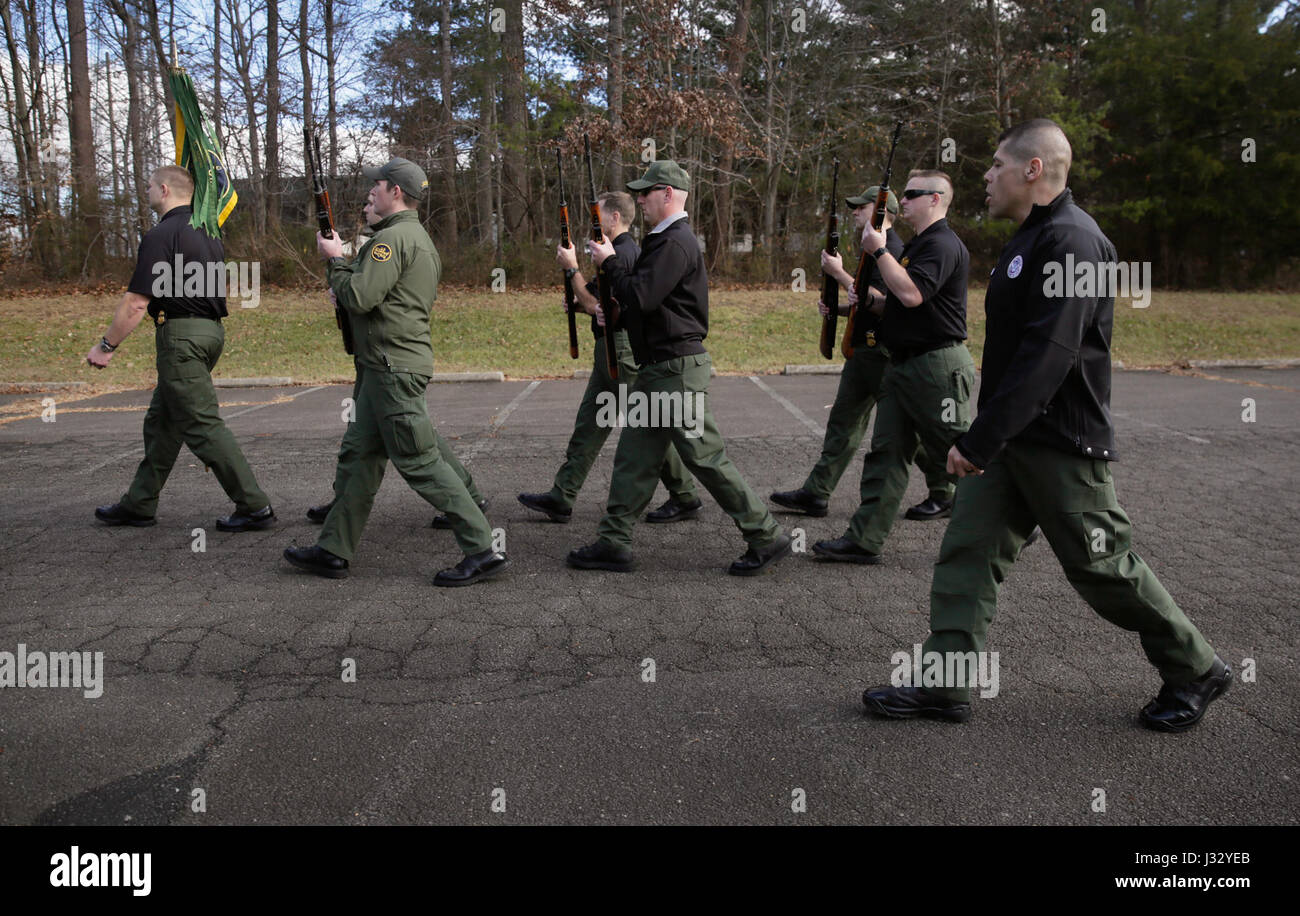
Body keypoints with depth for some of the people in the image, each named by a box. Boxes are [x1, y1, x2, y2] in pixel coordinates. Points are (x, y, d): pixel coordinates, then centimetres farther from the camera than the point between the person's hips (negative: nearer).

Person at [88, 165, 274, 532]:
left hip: (181, 336, -10)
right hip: (210, 330, 10)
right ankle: (139, 505, 25)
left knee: (203, 425, -7)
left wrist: (106, 346, -7)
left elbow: (137, 302, -16)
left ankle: (255, 507, -7)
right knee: (162, 421, 16)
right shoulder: (207, 233, 16)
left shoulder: (161, 235, -13)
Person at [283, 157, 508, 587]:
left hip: (393, 366, -11)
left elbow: (359, 297, -21)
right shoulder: (420, 237, 18)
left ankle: (483, 551, -2)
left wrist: (336, 259, -4)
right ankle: (333, 551, 22)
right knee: (358, 455, 14)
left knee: (420, 462, -7)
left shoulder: (392, 237, -15)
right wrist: (346, 274, 11)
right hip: (386, 366, 11)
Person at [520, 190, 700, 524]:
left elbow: (595, 304, -17)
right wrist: (578, 302, 10)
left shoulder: (621, 253, -16)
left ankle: (685, 497, 7)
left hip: (622, 349, -11)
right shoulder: (629, 250, 17)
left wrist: (571, 266, -9)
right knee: (589, 423, 11)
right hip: (614, 349, 11)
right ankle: (561, 499, 15)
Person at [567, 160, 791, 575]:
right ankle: (613, 544, 17)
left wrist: (609, 262, -8)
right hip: (657, 368, 10)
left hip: (678, 368, -10)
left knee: (705, 456, -5)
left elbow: (641, 297, -22)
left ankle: (767, 537, 5)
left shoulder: (676, 243, -15)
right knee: (634, 455, 11)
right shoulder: (663, 240, 18)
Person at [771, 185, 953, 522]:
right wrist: (836, 308, 10)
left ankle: (945, 495, 11)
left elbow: (880, 300, -24)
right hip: (864, 349, 10)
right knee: (843, 421, 9)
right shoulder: (874, 248, 19)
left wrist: (839, 273, -18)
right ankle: (815, 494, 12)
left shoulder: (891, 249, -14)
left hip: (882, 352, -10)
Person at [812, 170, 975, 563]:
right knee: (886, 451, 6)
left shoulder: (943, 244, -13)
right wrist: (871, 302, 8)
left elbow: (911, 294, -26)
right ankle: (864, 539, 7)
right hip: (903, 365, 10)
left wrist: (879, 250, -17)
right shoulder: (916, 245, 20)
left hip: (938, 366, -10)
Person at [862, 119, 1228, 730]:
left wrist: (980, 441, -27)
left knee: (1102, 566, 4)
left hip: (1061, 445, -9)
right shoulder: (1032, 238, 15)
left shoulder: (1071, 242, -18)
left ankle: (1195, 671, 25)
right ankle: (944, 686, 10)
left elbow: (1046, 357, -26)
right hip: (1010, 439, 10)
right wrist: (982, 439, 17)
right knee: (967, 550, 4)